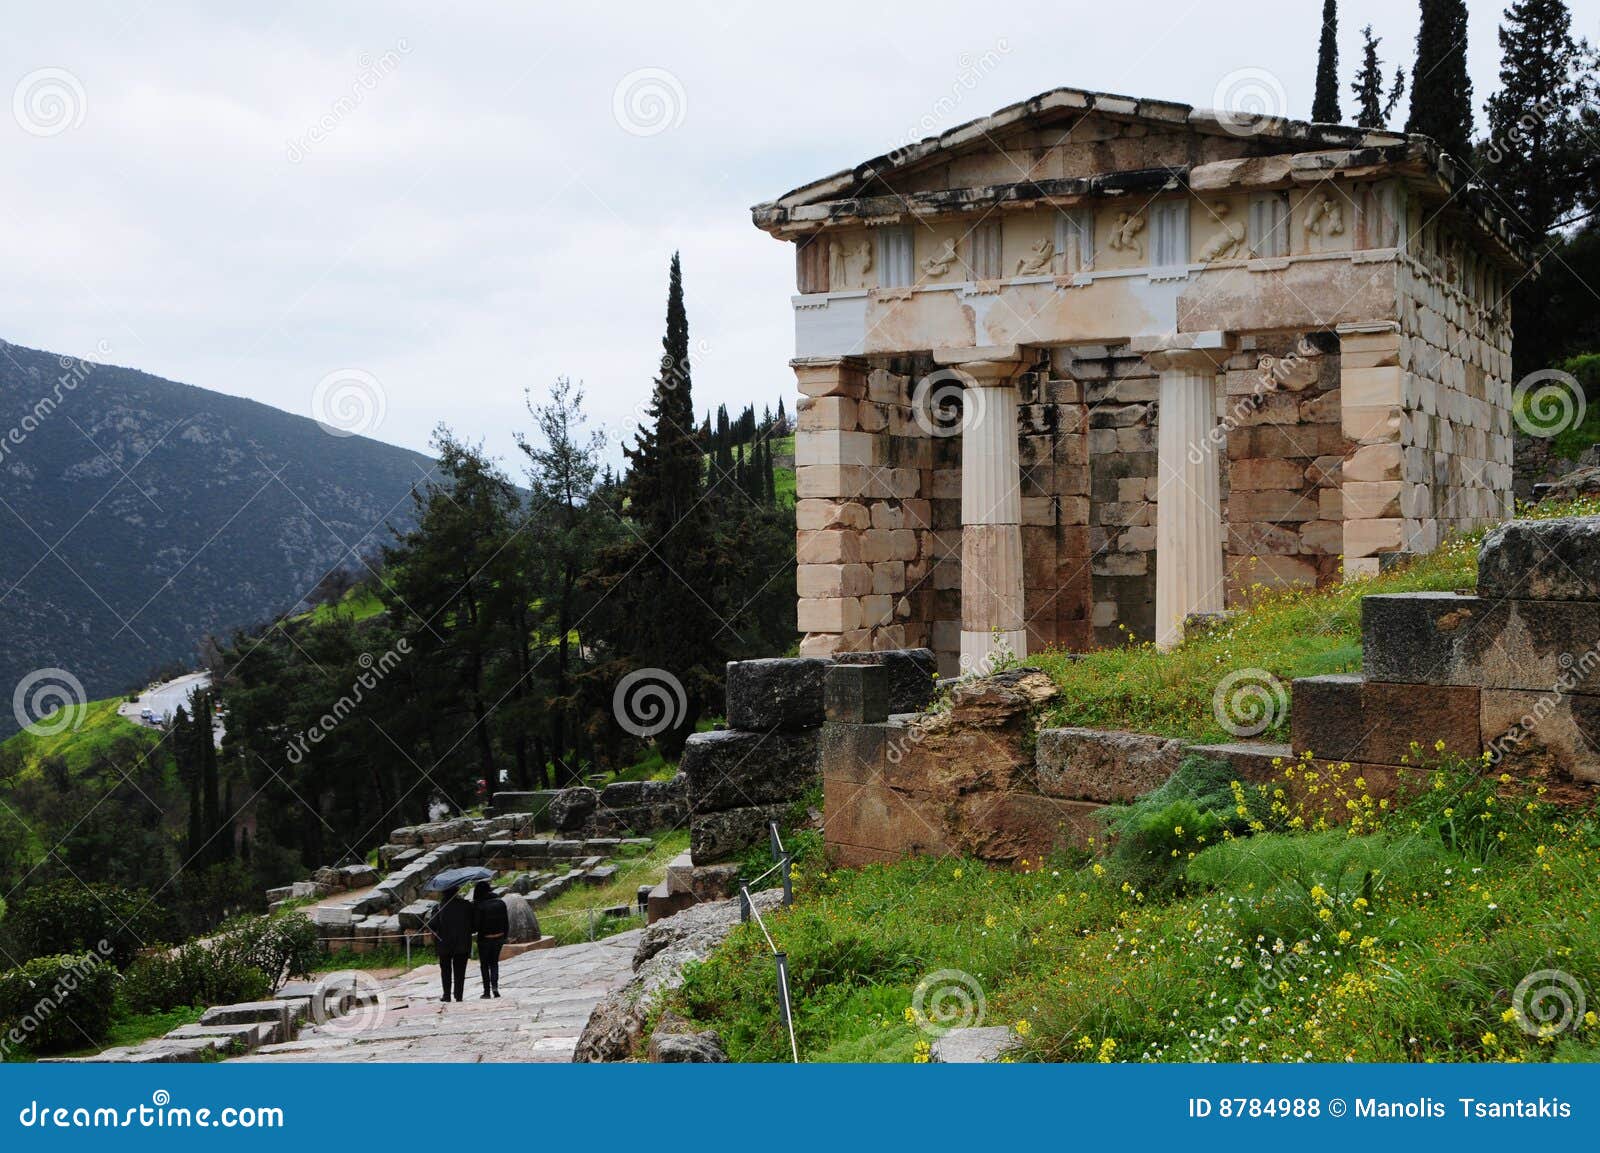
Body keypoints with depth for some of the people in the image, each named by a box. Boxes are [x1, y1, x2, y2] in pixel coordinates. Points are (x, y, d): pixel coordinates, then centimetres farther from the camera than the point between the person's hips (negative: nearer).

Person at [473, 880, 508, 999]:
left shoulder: (478, 906, -16)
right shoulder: (501, 903, -1)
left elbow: (476, 924, -17)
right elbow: (506, 922, 3)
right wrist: (504, 937, 13)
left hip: (484, 939, -4)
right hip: (499, 938, 4)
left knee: (484, 965, 11)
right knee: (494, 962, 17)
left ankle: (487, 991, 10)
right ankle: (495, 986, -3)